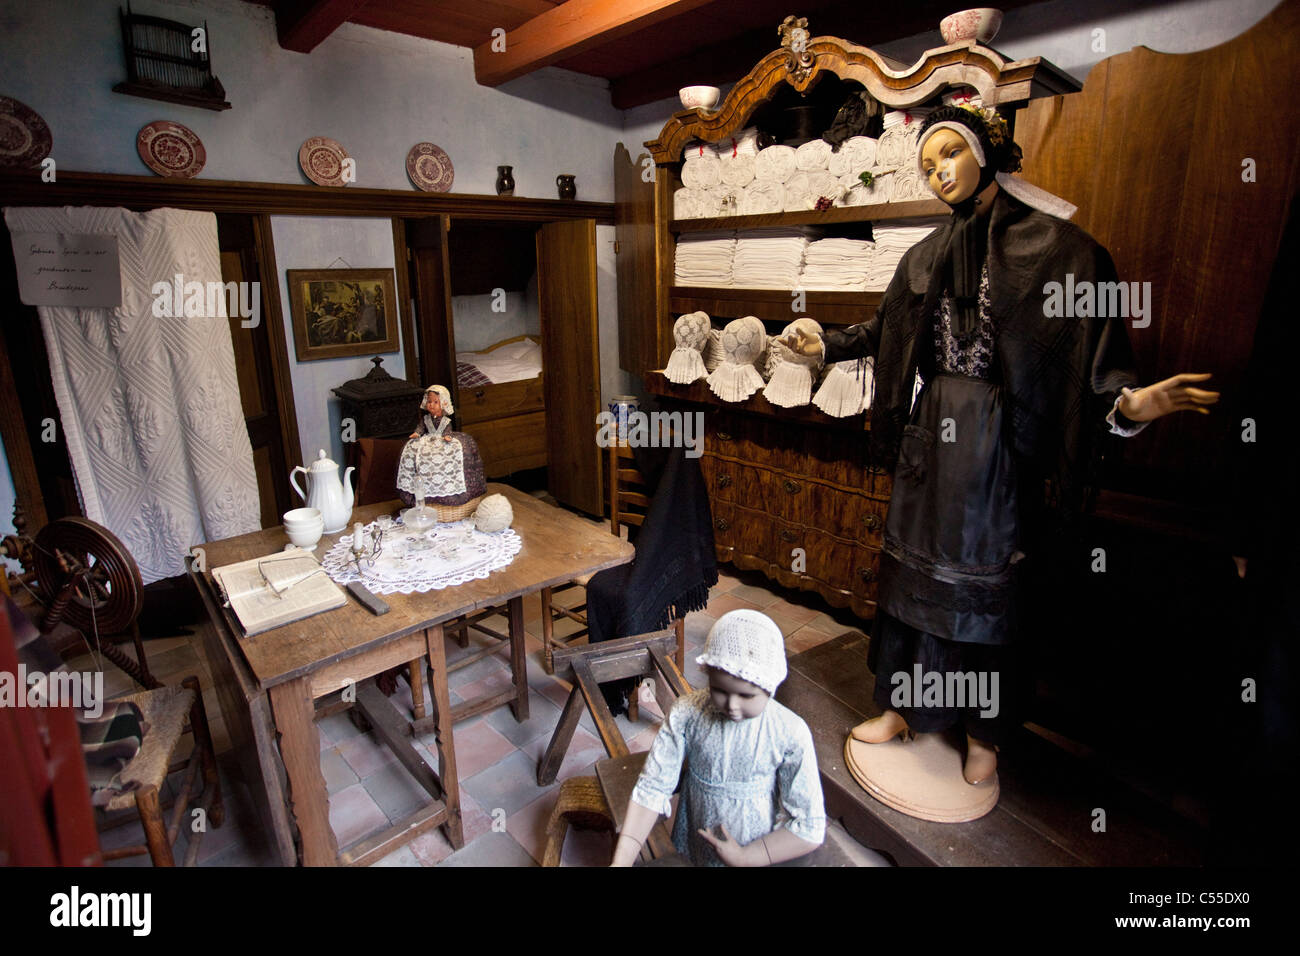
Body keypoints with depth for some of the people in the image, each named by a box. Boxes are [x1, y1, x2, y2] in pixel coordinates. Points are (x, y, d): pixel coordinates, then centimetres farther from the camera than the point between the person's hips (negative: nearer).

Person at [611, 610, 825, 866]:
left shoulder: (791, 734, -24)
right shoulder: (685, 714, -21)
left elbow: (810, 828, -19)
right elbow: (652, 787, -17)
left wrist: (743, 857, -19)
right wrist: (622, 860, -25)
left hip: (758, 853, -2)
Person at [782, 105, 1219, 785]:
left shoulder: (1057, 244, -6)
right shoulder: (927, 257, 10)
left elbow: (1093, 349, -12)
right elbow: (885, 329, 22)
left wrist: (1127, 400, -30)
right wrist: (827, 345, 20)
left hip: (997, 444, -4)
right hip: (929, 436, 5)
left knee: (985, 582, 6)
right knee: (914, 570, 11)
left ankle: (981, 731, 27)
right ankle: (901, 708, 29)